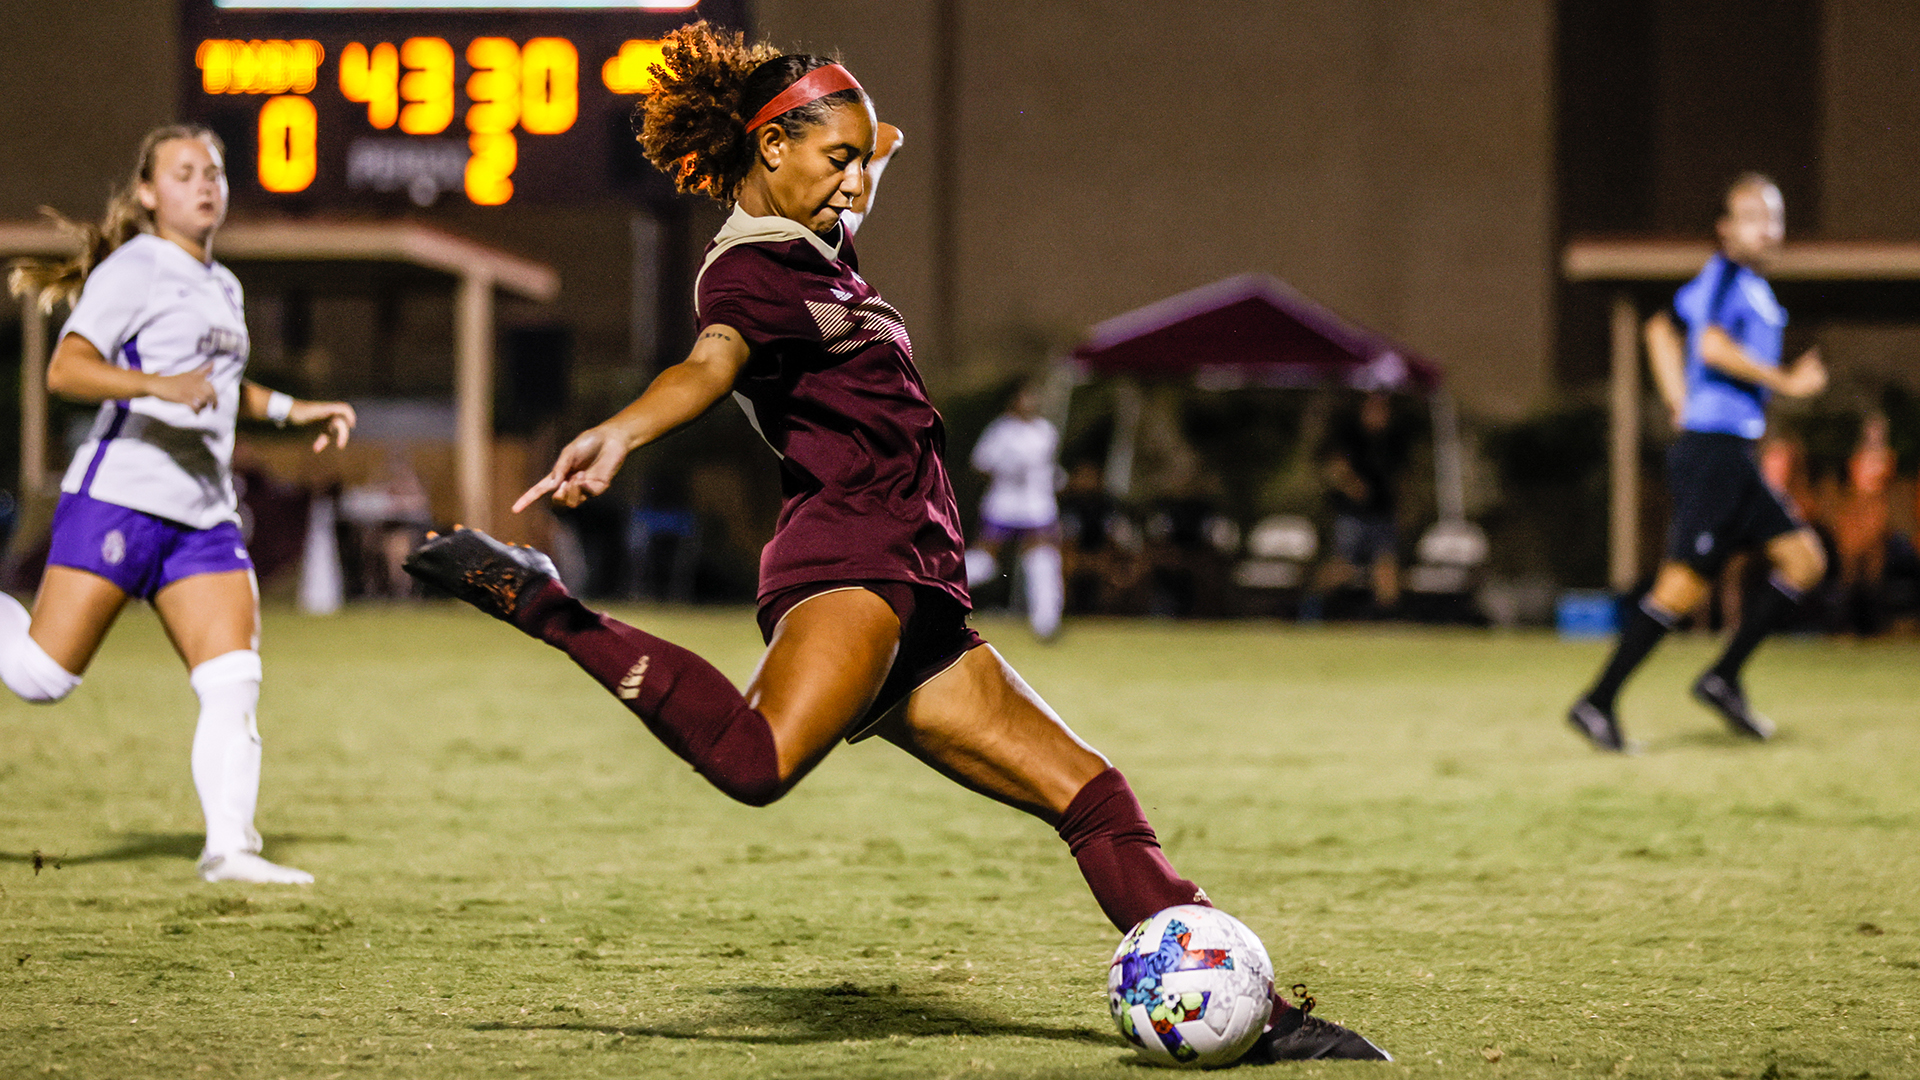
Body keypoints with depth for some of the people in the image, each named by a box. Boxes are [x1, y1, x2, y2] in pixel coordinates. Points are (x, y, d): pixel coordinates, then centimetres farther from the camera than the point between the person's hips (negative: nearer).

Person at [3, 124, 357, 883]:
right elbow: (65, 369, -18)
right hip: (119, 497, -7)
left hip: (204, 513, 7)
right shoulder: (132, 271, -5)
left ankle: (228, 847, -7)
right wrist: (158, 385, -30)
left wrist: (292, 410, 30)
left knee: (234, 679, -8)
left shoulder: (222, 287, 21)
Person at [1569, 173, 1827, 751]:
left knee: (1804, 560, 7)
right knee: (1683, 584, -10)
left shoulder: (1750, 283, 18)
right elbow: (1712, 345, -26)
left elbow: (1662, 328, 29)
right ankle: (1597, 703, -5)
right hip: (1713, 449, -10)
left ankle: (1724, 678, 9)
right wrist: (1786, 382, -18)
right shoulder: (1728, 273, -10)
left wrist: (1682, 405, 21)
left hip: (1735, 454, 10)